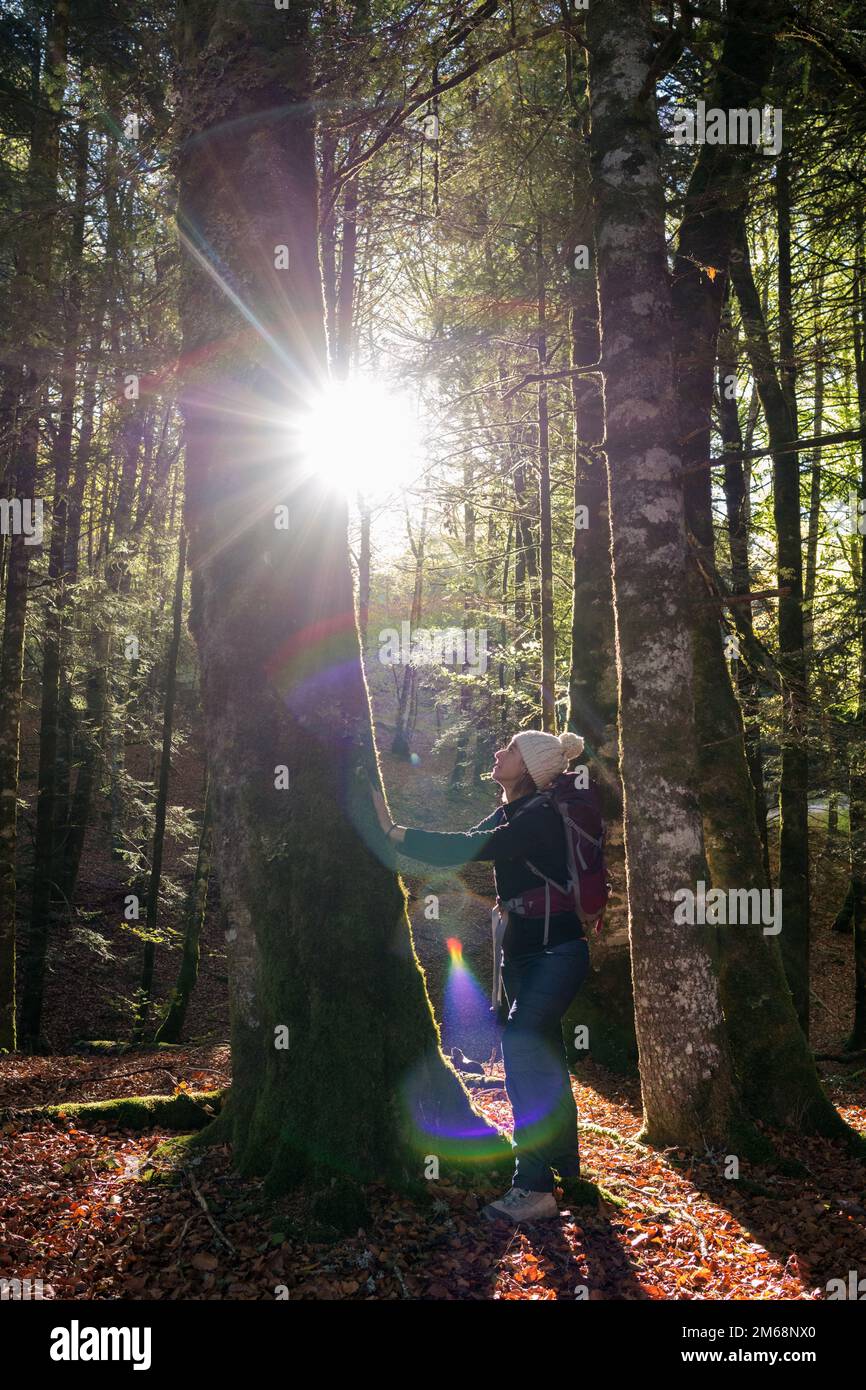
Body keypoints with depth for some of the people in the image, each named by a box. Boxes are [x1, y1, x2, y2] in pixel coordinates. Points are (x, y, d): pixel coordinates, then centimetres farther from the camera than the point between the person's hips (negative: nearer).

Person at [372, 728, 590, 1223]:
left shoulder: (541, 814, -18)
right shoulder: (507, 815, 10)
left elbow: (472, 847, -27)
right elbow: (464, 847, 8)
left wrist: (395, 832, -24)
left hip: (557, 950, -9)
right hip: (522, 950, 9)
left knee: (523, 1050, -19)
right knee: (544, 1057, 16)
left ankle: (535, 1187, -15)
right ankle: (566, 1167, 31)